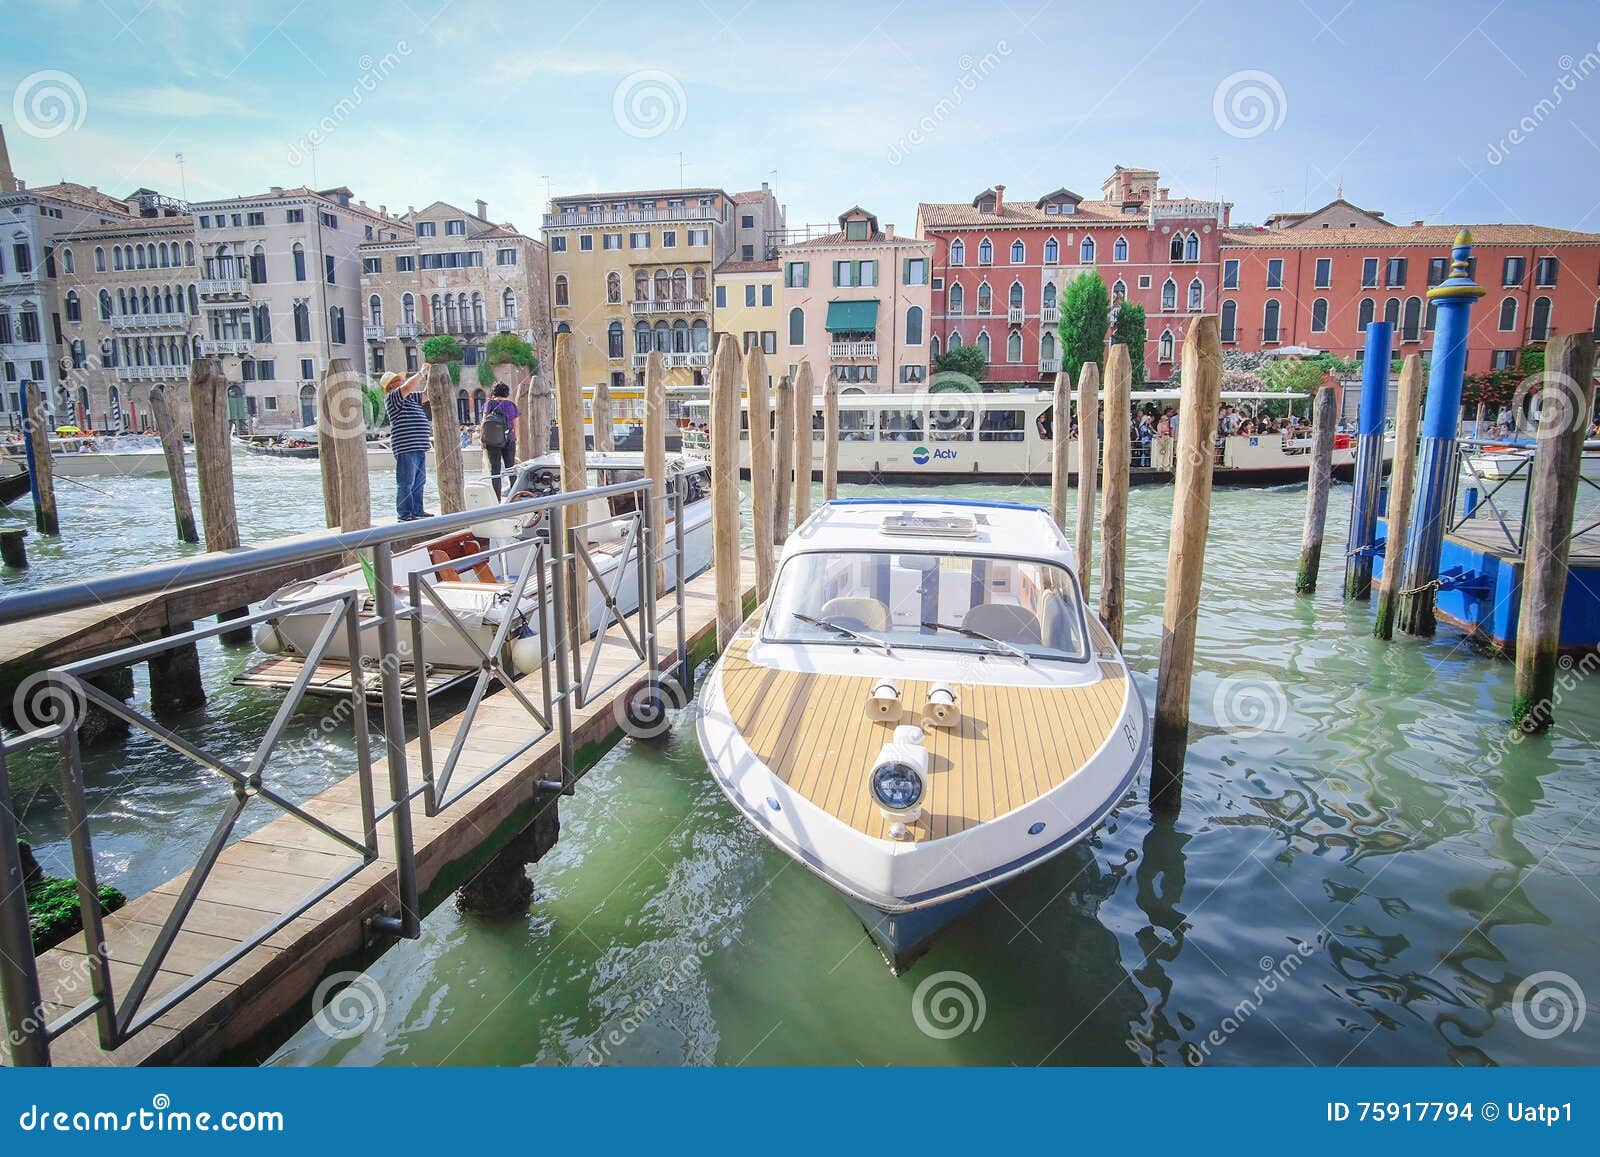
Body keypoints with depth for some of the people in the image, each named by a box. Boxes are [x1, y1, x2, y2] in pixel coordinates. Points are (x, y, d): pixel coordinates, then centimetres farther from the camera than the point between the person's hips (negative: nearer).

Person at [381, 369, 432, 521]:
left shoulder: (411, 397, 21)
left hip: (419, 446, 9)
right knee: (406, 483, -7)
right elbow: (407, 387, -19)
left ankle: (417, 510, 22)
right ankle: (404, 514, -5)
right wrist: (421, 373, -10)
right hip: (406, 447, -9)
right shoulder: (392, 398, -5)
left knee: (419, 482, 14)